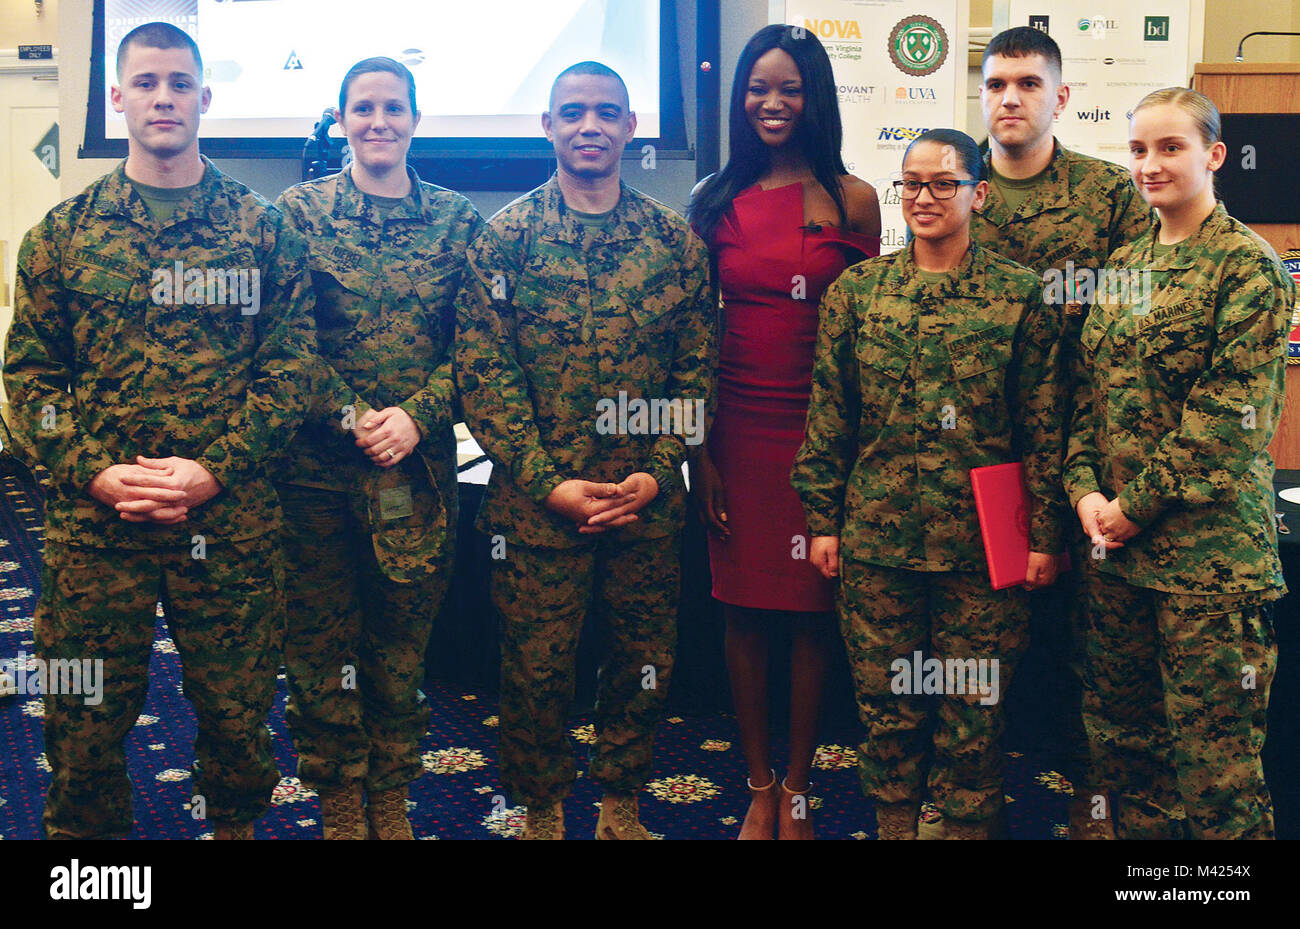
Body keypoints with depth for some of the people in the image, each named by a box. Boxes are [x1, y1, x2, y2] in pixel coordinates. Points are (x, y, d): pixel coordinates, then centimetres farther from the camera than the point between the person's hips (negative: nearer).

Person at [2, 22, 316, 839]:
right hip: (92, 520, 1)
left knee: (238, 711, 11)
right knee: (84, 720, 8)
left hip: (231, 518, 0)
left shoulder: (263, 229, 5)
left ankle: (236, 824, 34)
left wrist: (215, 469, -12)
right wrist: (96, 471, -10)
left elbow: (291, 367, 0)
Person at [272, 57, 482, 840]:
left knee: (402, 644, 10)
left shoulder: (455, 219, 6)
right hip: (318, 464, -1)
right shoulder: (300, 212, 2)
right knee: (319, 642, 7)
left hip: (420, 464, 1)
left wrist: (416, 416, -12)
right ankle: (340, 806, 22)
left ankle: (391, 800, 26)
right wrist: (352, 418, -14)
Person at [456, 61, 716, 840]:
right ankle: (542, 815, 26)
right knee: (537, 667, 6)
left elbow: (698, 368, 5)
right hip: (538, 501, -2)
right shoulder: (507, 236, -1)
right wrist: (549, 481, -12)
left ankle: (621, 807, 32)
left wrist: (657, 472, -6)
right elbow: (483, 370, -6)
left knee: (646, 661, 11)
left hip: (647, 499, 2)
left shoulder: (675, 239, 6)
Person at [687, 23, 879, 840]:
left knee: (810, 610, 4)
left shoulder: (851, 200, 2)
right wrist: (698, 450, -1)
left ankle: (797, 789, 20)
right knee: (744, 608, 7)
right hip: (737, 426, 2)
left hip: (820, 427, -1)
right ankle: (759, 787, 22)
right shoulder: (716, 202, 6)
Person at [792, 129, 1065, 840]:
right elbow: (828, 416, 7)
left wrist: (1043, 534, -2)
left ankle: (968, 828, 24)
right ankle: (893, 825, 29)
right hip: (876, 539, 2)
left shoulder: (1021, 295, 1)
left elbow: (1044, 428, 0)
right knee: (886, 705, 11)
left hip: (981, 541, -1)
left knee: (973, 710, 7)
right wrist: (823, 519, 5)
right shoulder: (854, 290, 6)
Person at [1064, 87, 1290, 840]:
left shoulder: (1249, 266, -6)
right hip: (1116, 547, 7)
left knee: (1215, 756, -1)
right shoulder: (1124, 265, 14)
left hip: (1210, 546, -7)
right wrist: (1086, 491, -2)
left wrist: (1136, 504, -14)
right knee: (1120, 736, 15)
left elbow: (1230, 414, -14)